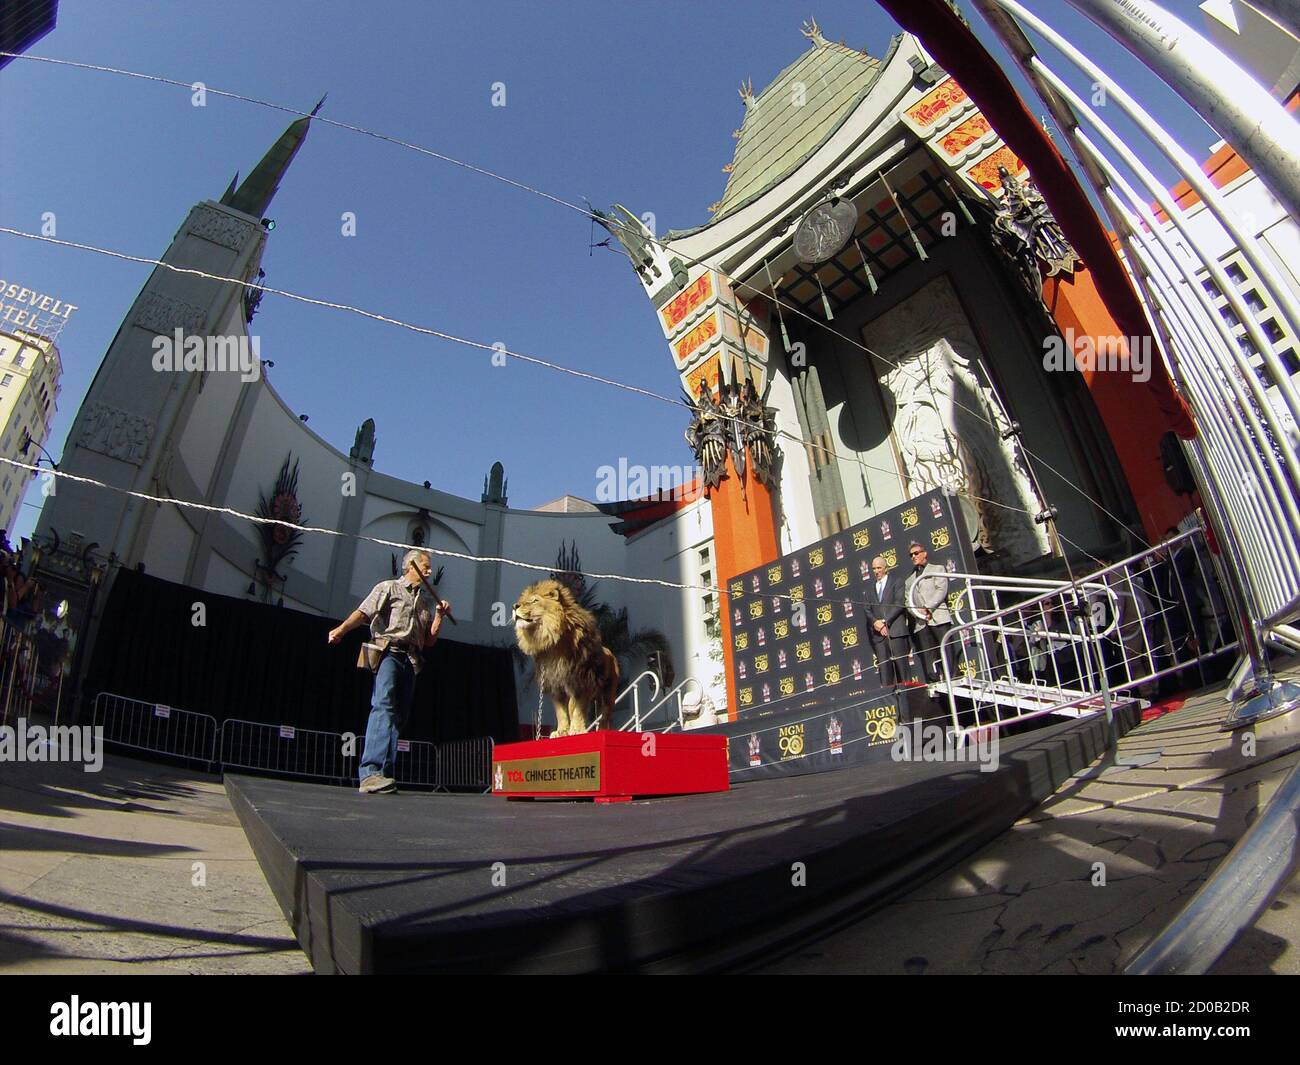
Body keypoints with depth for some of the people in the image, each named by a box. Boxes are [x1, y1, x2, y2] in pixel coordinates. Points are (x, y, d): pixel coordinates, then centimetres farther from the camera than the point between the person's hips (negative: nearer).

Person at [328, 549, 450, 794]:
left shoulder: (425, 602, 29)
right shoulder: (388, 588, 13)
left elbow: (429, 641, 25)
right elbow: (363, 613, -3)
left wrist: (440, 616, 11)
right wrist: (342, 629, -21)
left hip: (411, 660, 6)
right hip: (388, 652, -6)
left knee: (399, 716, -1)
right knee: (384, 706, -24)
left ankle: (383, 775, -1)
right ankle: (371, 772, -34)